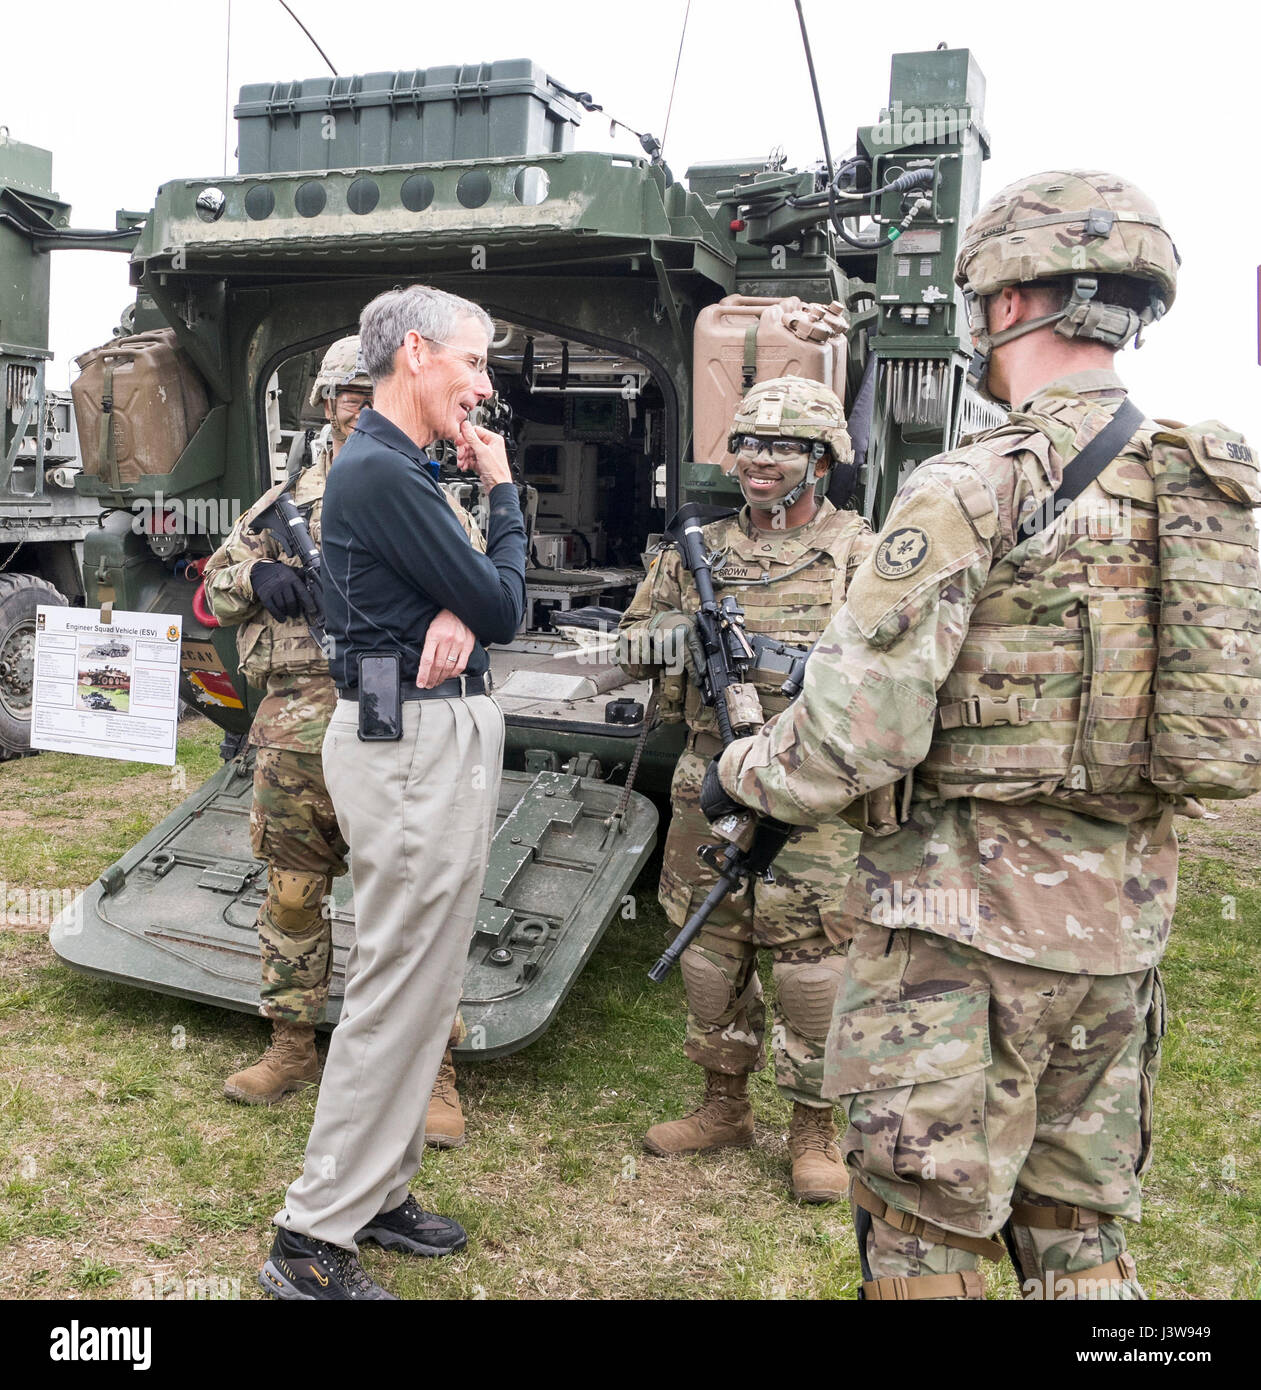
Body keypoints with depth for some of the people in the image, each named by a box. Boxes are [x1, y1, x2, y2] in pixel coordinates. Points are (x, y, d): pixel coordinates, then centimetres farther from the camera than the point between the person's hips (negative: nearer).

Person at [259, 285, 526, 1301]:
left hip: (441, 738, 11)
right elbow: (505, 608, -14)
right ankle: (314, 1238, 9)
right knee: (400, 990, -4)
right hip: (416, 746, -11)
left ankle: (377, 1191, 29)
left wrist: (460, 614, -11)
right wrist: (503, 492, -1)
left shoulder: (398, 469, 17)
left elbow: (488, 599, 12)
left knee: (421, 986, 16)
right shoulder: (381, 472, -15)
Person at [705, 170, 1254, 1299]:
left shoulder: (971, 489, -16)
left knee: (925, 1238, 9)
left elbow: (855, 735, -20)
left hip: (972, 921, -7)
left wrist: (738, 775, -1)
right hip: (1127, 921, 8)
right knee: (1081, 1230, 21)